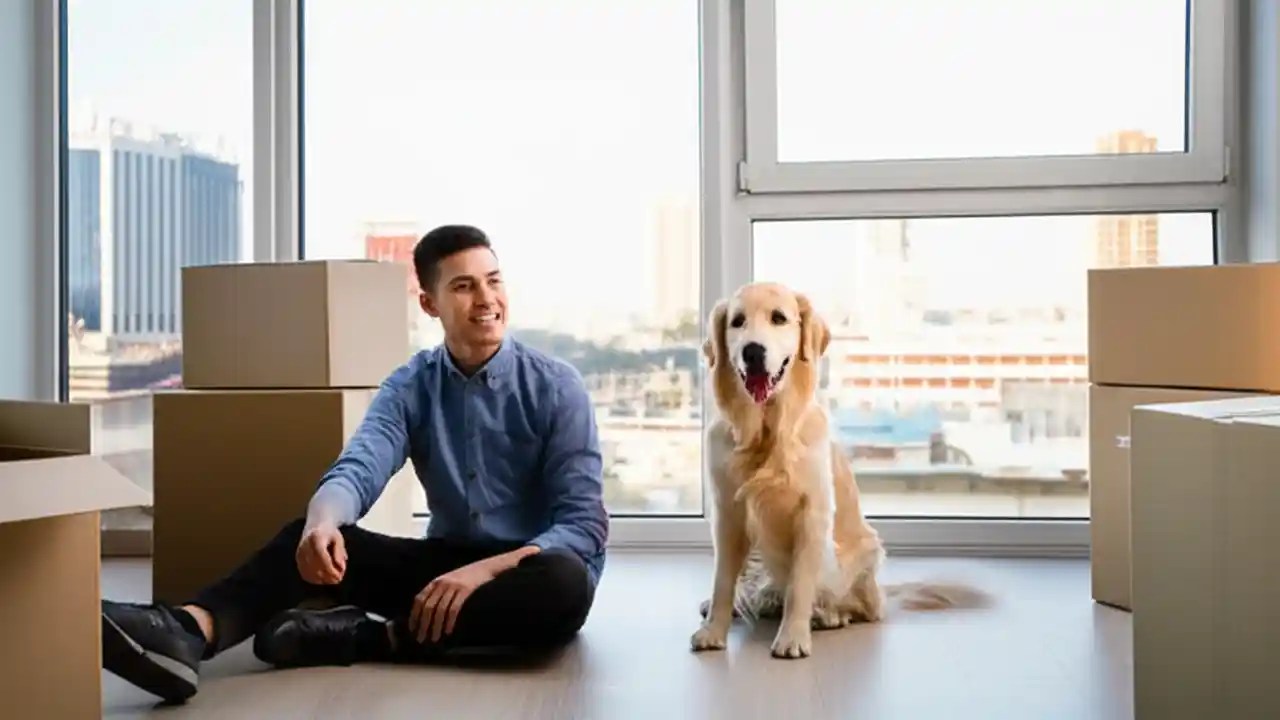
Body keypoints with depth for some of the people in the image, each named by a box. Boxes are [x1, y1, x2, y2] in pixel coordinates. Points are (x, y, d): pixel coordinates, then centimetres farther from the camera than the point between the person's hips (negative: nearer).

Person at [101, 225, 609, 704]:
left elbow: (585, 525, -15)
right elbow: (358, 468, -16)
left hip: (528, 571, -3)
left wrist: (484, 571, -31)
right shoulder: (410, 386, 1)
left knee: (564, 583, -37)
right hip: (447, 563, 3)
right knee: (311, 538, -18)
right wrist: (323, 521, -40)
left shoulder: (556, 388, -9)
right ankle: (189, 630, -46)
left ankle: (366, 635, -31)